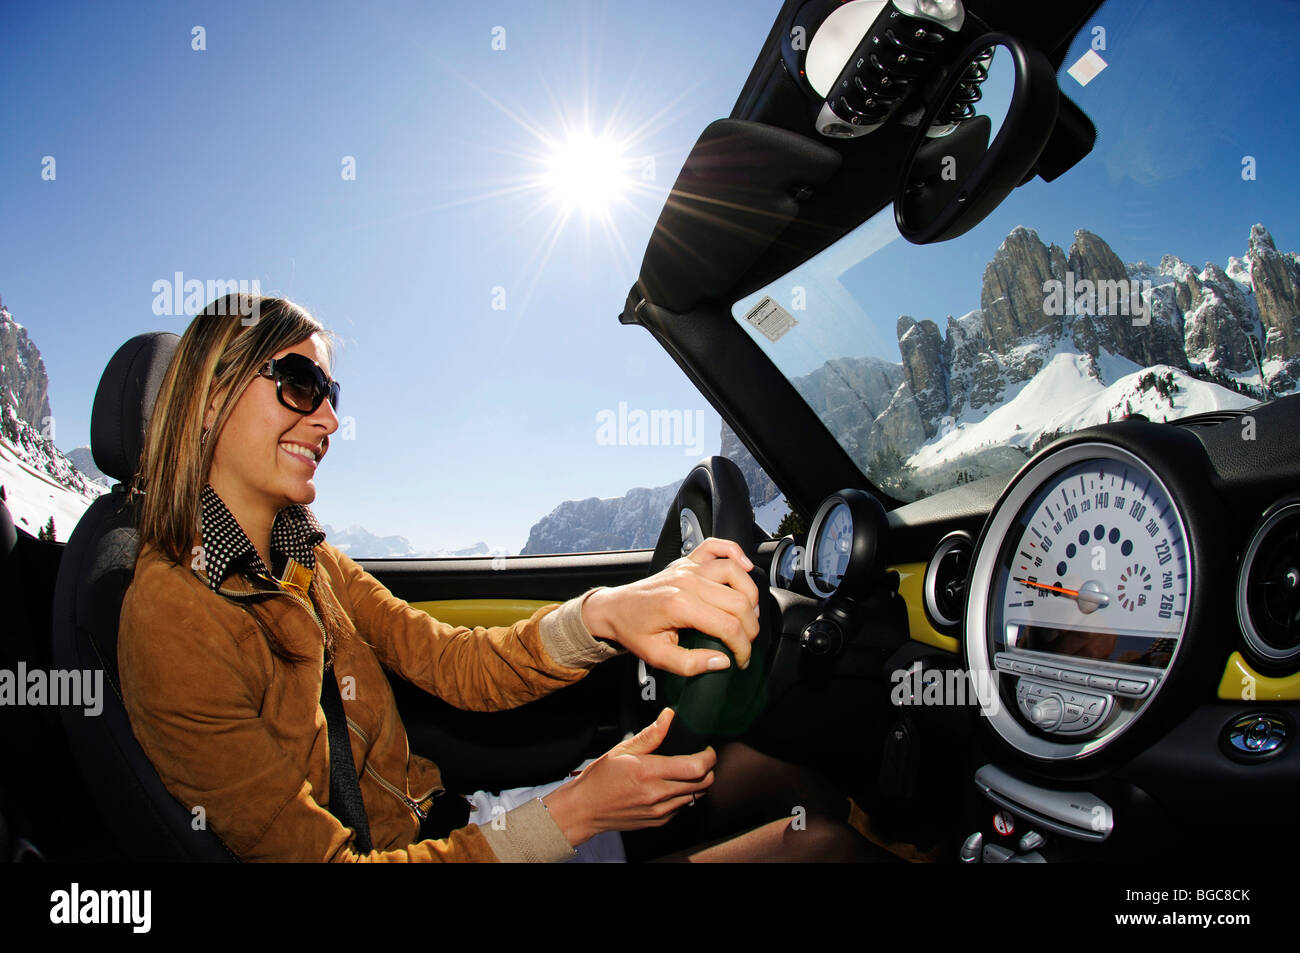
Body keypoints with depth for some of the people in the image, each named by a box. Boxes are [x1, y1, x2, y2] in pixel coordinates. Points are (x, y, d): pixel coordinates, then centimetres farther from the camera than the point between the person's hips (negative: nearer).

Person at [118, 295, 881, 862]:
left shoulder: (305, 565, 3)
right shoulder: (174, 620, -21)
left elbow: (466, 669, -7)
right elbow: (313, 853, -21)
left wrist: (602, 617, -27)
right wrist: (573, 813, -25)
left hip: (447, 816, 7)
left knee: (751, 760, 3)